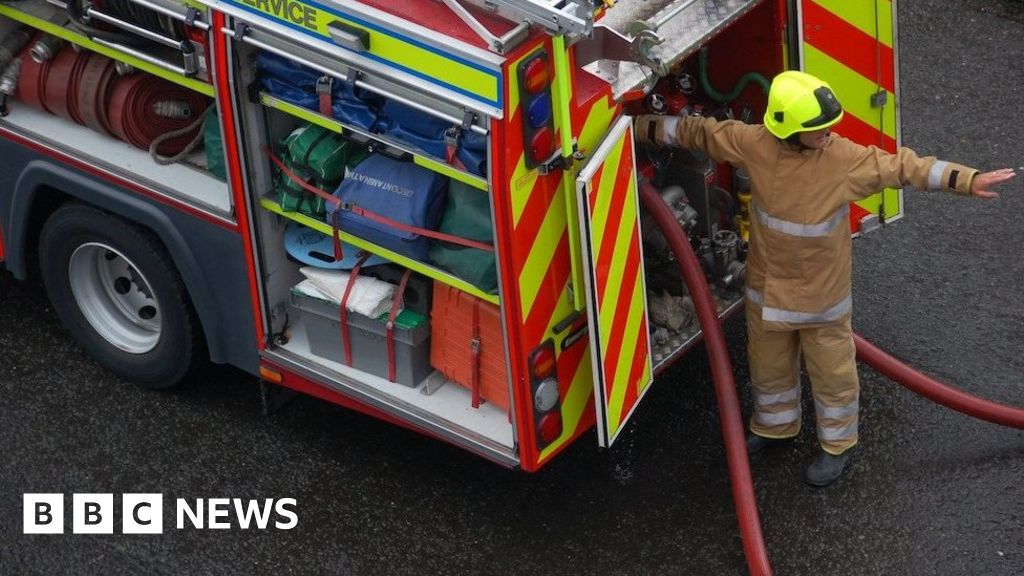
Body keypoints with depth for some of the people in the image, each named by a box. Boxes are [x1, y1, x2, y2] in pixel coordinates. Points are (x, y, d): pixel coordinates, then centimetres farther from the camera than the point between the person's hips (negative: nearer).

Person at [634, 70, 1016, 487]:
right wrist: (641, 128, -2)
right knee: (768, 364, 24)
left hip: (822, 293, -3)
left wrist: (968, 180, -27)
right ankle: (775, 426, 50)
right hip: (767, 286, 3)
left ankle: (837, 443, 37)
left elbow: (903, 167, -21)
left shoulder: (846, 159, -23)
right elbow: (698, 132, -6)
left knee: (831, 370, 14)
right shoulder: (753, 144, -17)